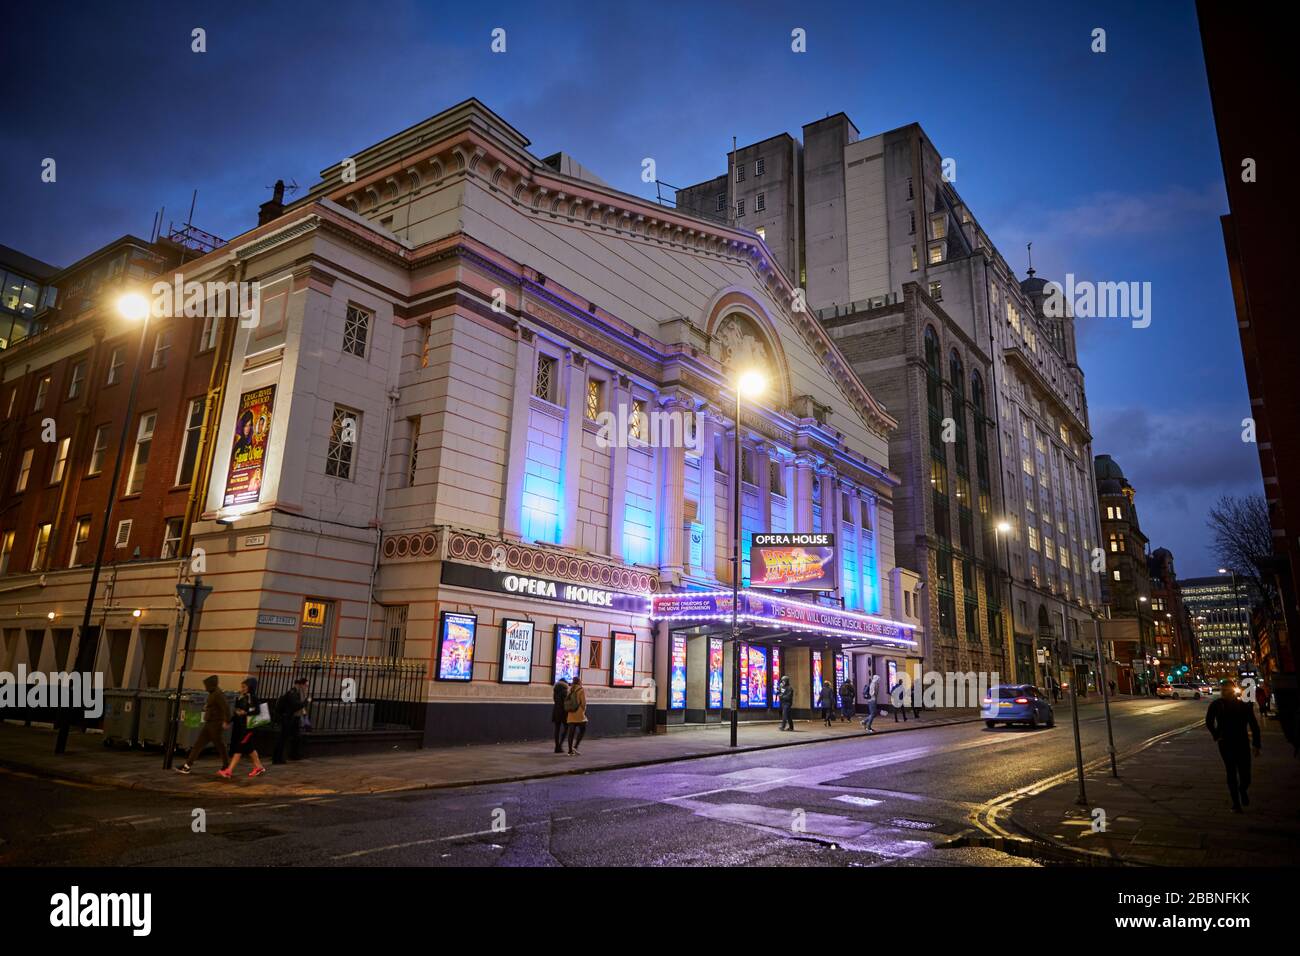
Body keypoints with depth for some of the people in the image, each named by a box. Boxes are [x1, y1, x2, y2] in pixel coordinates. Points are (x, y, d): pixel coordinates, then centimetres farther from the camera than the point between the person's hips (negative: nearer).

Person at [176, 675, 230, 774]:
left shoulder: (218, 694, -16)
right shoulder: (212, 694, 14)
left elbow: (226, 707, -25)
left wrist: (226, 721, -26)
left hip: (216, 724, -10)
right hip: (208, 724, 10)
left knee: (220, 746, 0)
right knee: (198, 744, 7)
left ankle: (226, 767, 10)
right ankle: (187, 765, 10)